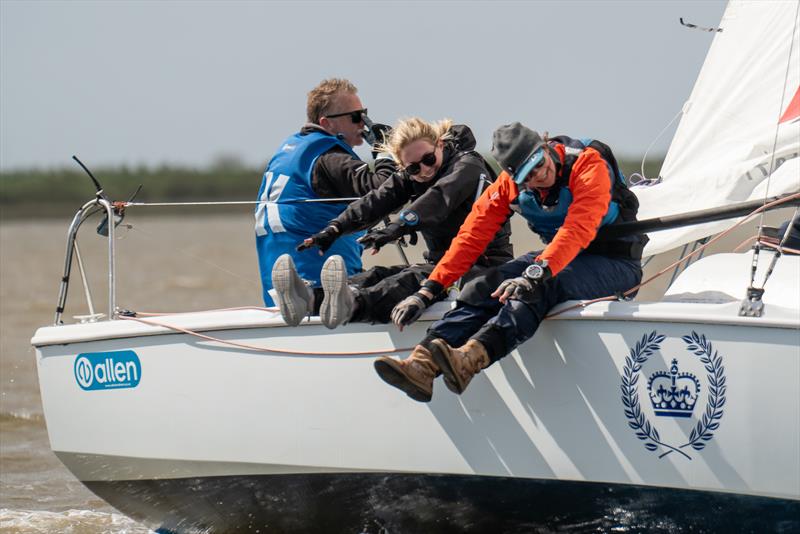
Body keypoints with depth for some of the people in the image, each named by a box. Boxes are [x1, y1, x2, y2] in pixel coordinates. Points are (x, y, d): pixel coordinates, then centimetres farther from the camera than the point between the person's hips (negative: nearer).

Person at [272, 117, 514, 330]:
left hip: (487, 265, -7)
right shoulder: (409, 178, 11)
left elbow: (438, 199, -30)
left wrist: (394, 229, -46)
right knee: (380, 275, -19)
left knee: (415, 279, -34)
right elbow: (375, 202, -6)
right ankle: (308, 301, -45)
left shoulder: (467, 165, -10)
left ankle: (352, 305, -64)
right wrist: (334, 229, -25)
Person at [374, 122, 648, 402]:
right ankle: (422, 363, -35)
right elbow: (471, 236, -3)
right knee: (487, 285, -19)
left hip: (615, 262, -6)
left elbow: (579, 228, -36)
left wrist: (536, 275, -50)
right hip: (560, 258, 6)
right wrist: (427, 291, -12)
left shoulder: (588, 163, -22)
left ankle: (469, 358, -58)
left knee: (540, 287, -35)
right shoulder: (510, 183, -4)